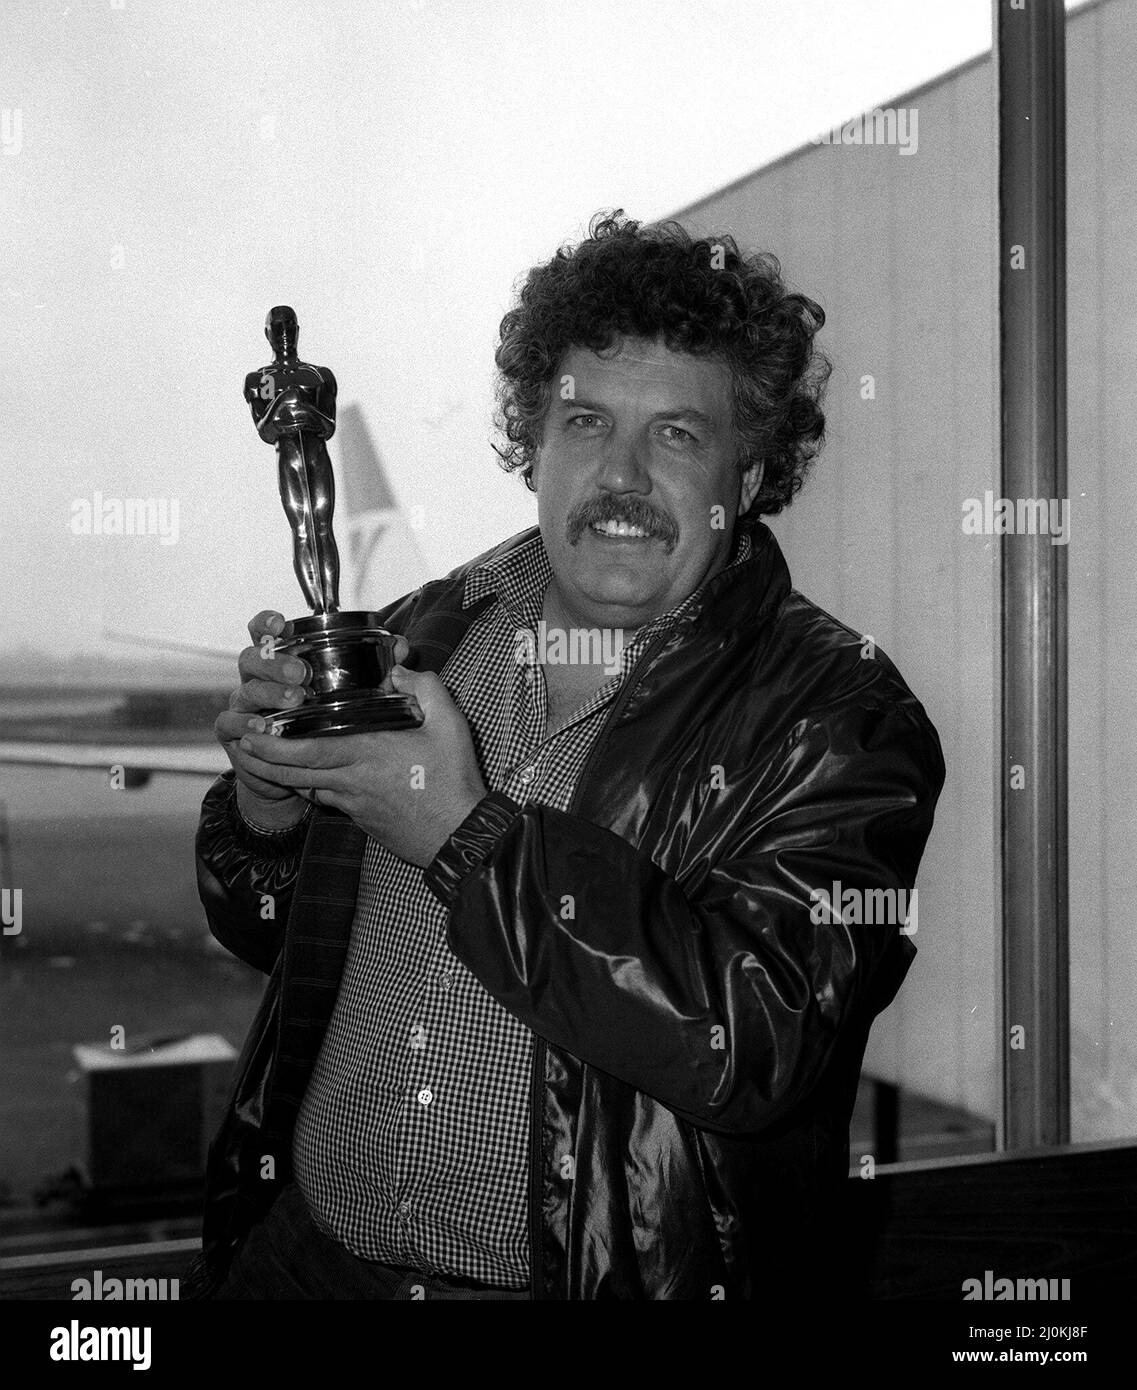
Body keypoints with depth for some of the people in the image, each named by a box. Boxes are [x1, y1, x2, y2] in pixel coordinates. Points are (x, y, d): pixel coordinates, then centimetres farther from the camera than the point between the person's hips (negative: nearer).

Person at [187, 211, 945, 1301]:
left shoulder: (836, 719, -13)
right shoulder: (429, 632, 0)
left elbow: (759, 1039, -25)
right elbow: (269, 933, 10)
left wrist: (467, 835, -24)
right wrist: (268, 810, -12)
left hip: (605, 1274, -3)